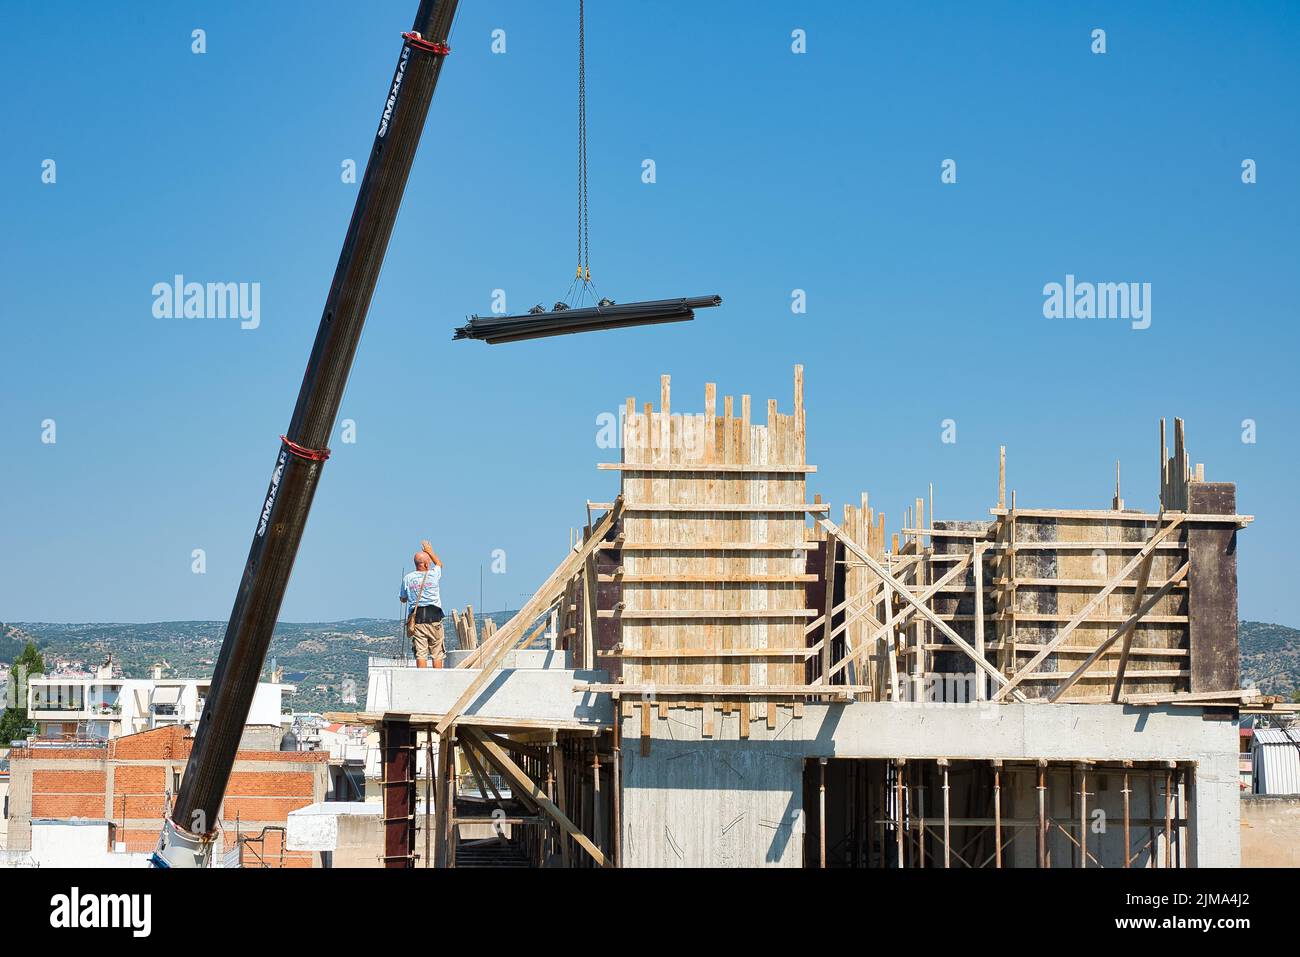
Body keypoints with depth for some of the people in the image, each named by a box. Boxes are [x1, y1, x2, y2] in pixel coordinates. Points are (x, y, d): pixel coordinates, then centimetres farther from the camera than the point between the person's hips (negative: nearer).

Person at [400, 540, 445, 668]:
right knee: (437, 653, 4)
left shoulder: (408, 578, 2)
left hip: (416, 618, 1)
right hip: (434, 617, -1)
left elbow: (402, 599, 13)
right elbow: (439, 564, 23)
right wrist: (430, 551, 34)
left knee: (420, 653, -1)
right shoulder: (433, 575, -2)